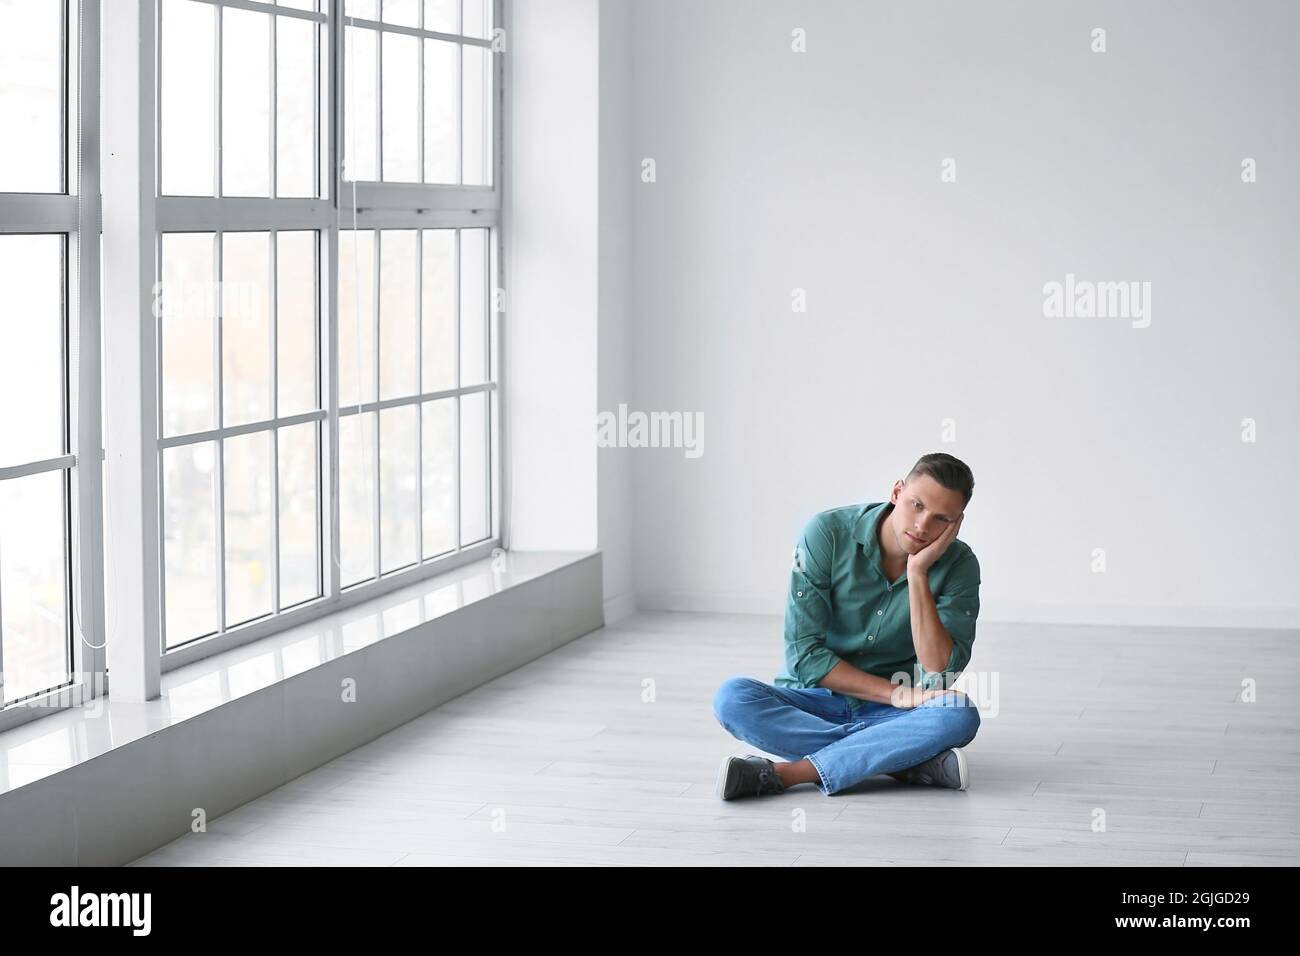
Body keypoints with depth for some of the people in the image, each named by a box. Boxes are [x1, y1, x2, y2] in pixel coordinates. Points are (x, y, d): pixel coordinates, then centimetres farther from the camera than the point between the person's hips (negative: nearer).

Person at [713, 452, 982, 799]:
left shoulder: (959, 565, -10)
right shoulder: (827, 533, -14)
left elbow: (938, 675, -20)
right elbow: (803, 654, -15)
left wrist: (918, 572, -25)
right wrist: (898, 693, -20)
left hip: (887, 714, 0)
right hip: (813, 703, 0)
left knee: (960, 714, -31)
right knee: (732, 698, -30)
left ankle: (784, 773, -31)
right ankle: (911, 764, -28)